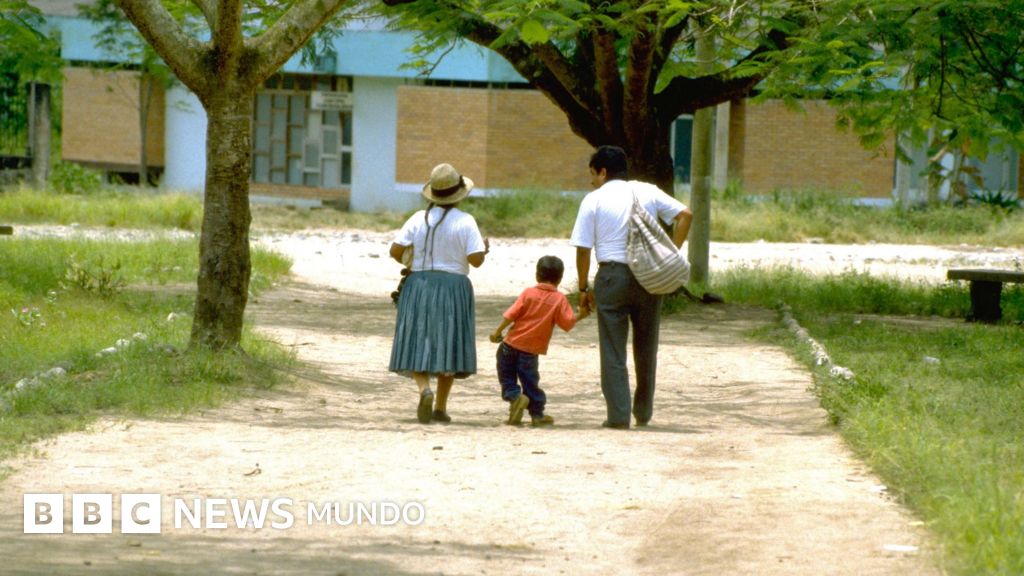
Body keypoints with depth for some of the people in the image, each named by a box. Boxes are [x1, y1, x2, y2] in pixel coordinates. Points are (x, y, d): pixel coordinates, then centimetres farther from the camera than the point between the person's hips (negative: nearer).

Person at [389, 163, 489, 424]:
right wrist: (484, 248, 10)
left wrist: (410, 262, 17)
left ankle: (425, 389, -21)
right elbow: (476, 259, -12)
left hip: (419, 286, 1)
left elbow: (396, 251, -4)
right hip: (453, 288, -1)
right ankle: (440, 407, 9)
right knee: (448, 347, 8)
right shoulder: (465, 222, -8)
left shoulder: (418, 219, -1)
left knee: (418, 345, 5)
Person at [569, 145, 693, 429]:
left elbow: (583, 249, -4)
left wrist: (584, 289, 5)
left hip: (612, 275, -3)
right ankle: (643, 413, 23)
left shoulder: (594, 200, -1)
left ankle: (619, 415, -5)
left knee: (613, 350, 2)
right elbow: (685, 214, 0)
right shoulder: (648, 192, 8)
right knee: (646, 347, 15)